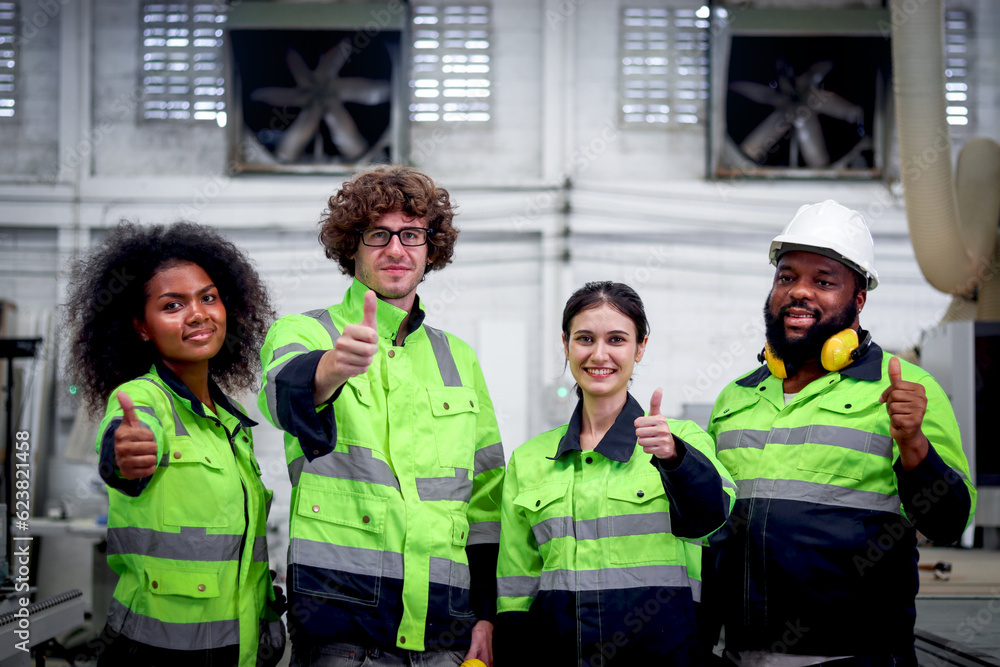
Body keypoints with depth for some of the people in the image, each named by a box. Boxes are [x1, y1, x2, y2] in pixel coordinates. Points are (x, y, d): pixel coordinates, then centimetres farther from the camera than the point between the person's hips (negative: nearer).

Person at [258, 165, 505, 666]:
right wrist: (333, 367, -44)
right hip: (340, 614, -3)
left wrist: (487, 614, 11)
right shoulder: (302, 333, 3)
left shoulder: (458, 359, 16)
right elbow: (285, 393, -21)